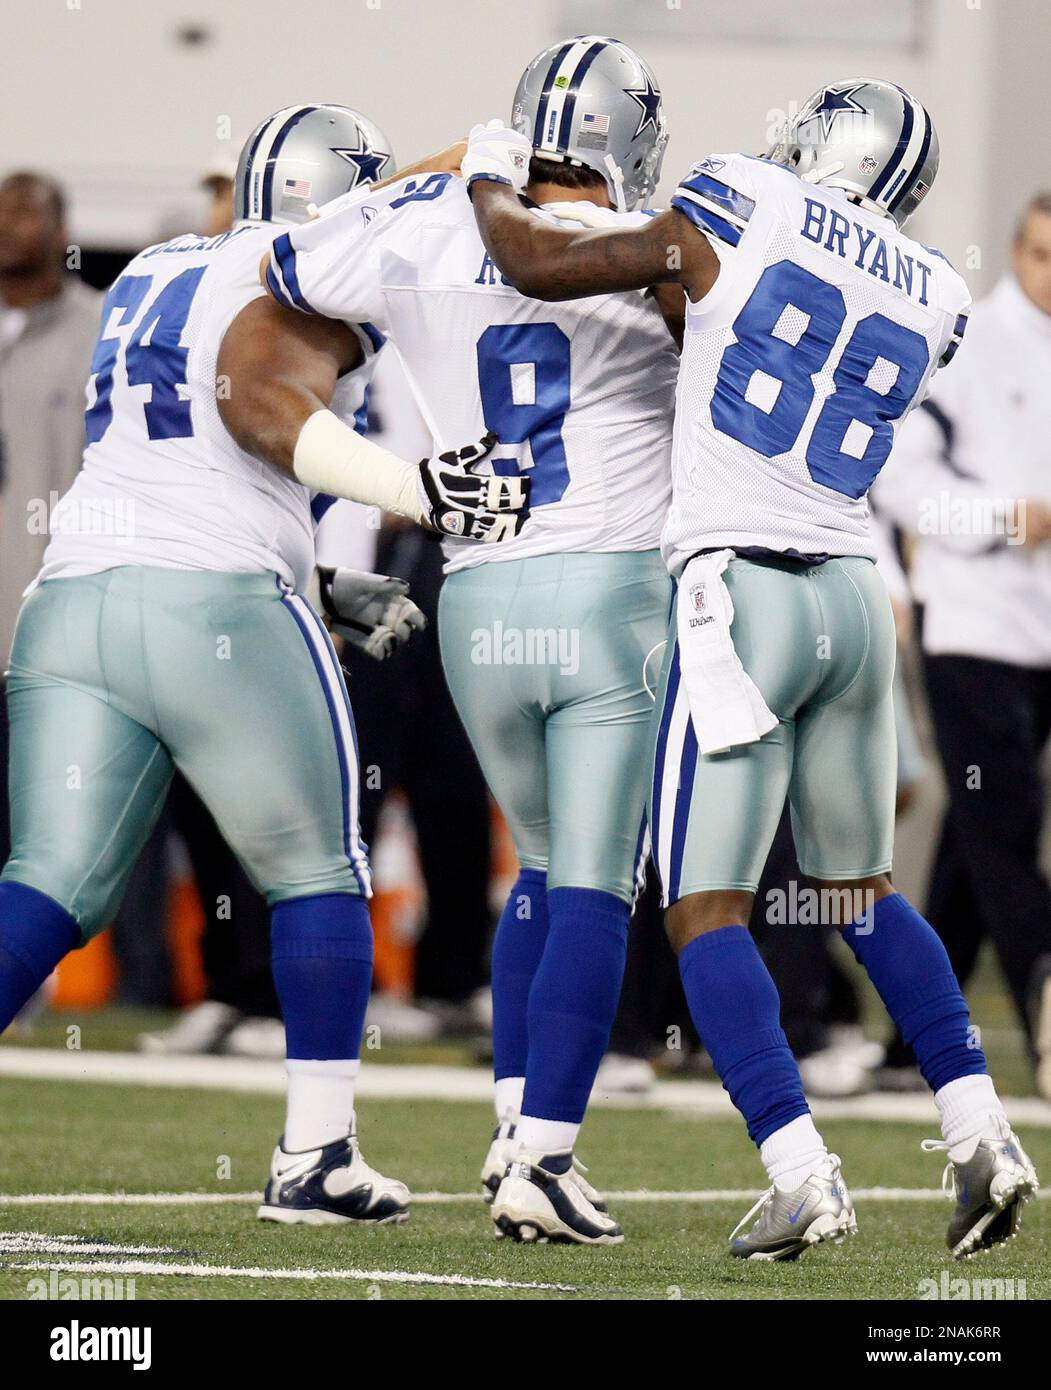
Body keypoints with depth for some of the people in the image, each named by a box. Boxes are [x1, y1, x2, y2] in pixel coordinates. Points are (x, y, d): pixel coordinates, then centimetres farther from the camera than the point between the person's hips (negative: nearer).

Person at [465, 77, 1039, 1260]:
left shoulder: (746, 208, -3)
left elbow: (541, 266, -2)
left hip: (741, 594, -6)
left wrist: (490, 180, 17)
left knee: (705, 909, -2)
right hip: (854, 597, 6)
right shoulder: (934, 301, 12)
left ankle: (802, 1174, -14)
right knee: (860, 890, 22)